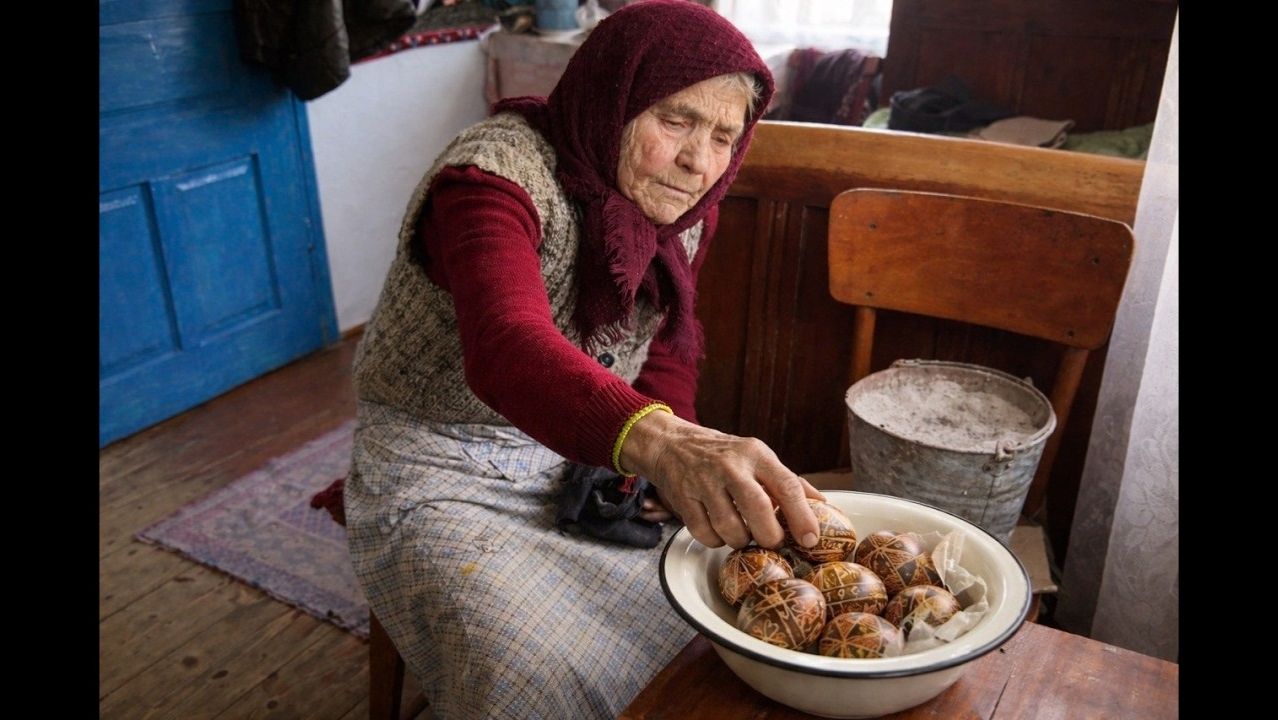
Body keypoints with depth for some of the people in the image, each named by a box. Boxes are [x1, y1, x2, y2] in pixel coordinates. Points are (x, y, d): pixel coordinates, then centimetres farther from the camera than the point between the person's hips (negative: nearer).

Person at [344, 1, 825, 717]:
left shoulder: (680, 205, 0)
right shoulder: (497, 172, -24)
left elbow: (668, 346, 9)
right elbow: (507, 350, -42)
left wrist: (678, 457, -11)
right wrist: (662, 443, -60)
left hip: (597, 453, 6)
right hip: (448, 470, -6)